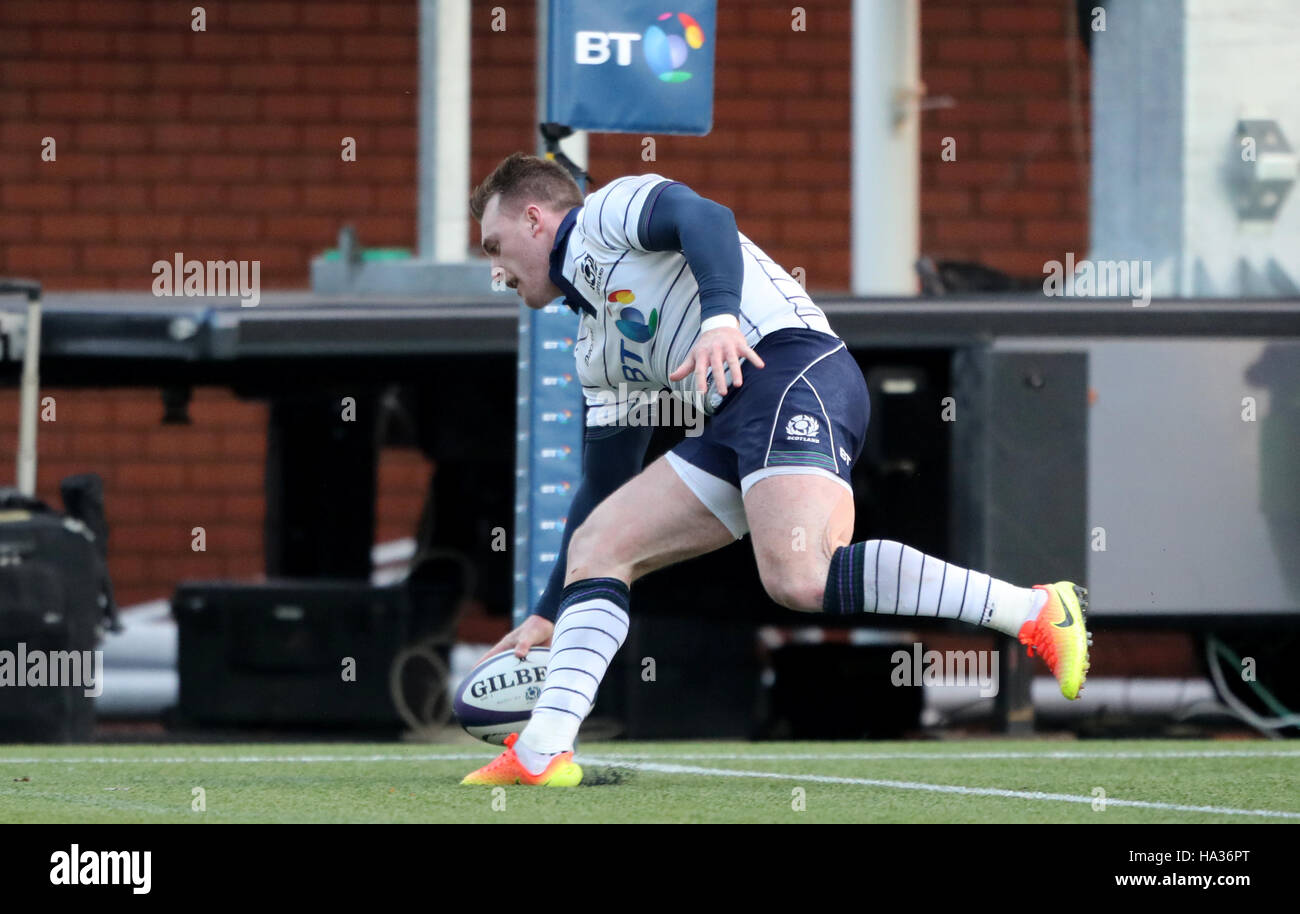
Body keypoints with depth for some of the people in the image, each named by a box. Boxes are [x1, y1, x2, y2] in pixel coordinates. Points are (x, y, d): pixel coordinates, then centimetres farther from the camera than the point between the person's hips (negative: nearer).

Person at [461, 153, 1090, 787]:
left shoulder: (607, 211, 9)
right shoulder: (596, 348, 33)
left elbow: (705, 218, -12)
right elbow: (603, 488, 36)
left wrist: (720, 316, -30)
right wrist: (547, 616, 35)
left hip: (790, 371, -10)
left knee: (800, 578, -31)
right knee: (596, 548, 6)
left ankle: (1038, 611, -29)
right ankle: (542, 750, -3)